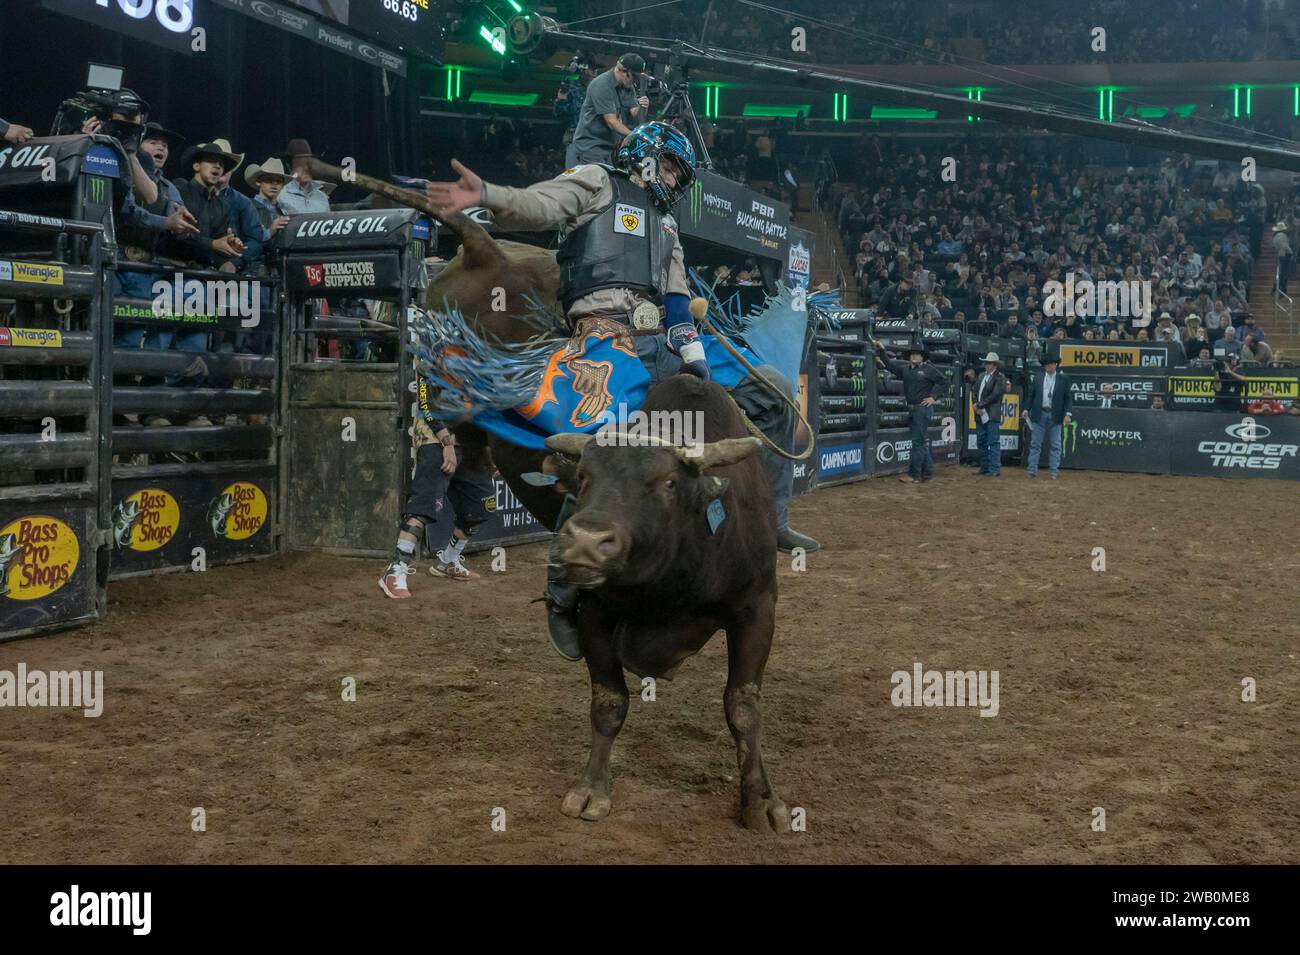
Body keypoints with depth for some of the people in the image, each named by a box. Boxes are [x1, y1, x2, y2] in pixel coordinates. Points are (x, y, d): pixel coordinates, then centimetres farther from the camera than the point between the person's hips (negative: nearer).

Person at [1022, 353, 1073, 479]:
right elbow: (1031, 395, 9)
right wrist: (1027, 409, -2)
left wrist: (1068, 414, -10)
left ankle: (1053, 471, 8)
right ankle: (1032, 470, 7)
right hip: (1039, 414, 1)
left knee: (1056, 445, 3)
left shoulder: (1064, 378, 1)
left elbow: (1068, 397, -1)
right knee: (1035, 443, 3)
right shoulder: (1037, 378, 6)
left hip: (1055, 416, -1)